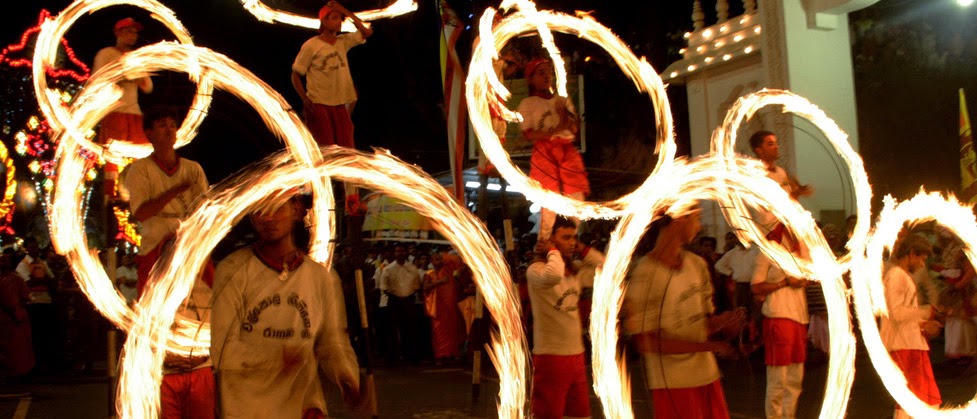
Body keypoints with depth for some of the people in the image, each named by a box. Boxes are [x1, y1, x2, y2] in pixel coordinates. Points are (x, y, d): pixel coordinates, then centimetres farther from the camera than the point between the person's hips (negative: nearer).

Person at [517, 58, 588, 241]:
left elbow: (576, 128, 11)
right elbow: (528, 134, -7)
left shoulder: (563, 101, 18)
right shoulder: (527, 104, 4)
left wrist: (567, 115, -10)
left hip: (568, 152, 5)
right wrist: (554, 130, -21)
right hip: (545, 154, -5)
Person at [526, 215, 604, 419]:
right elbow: (553, 276, -35)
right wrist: (553, 251, -16)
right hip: (551, 357, -8)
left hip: (577, 355, 8)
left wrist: (581, 250, 4)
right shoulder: (536, 269, -13)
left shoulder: (575, 271, 10)